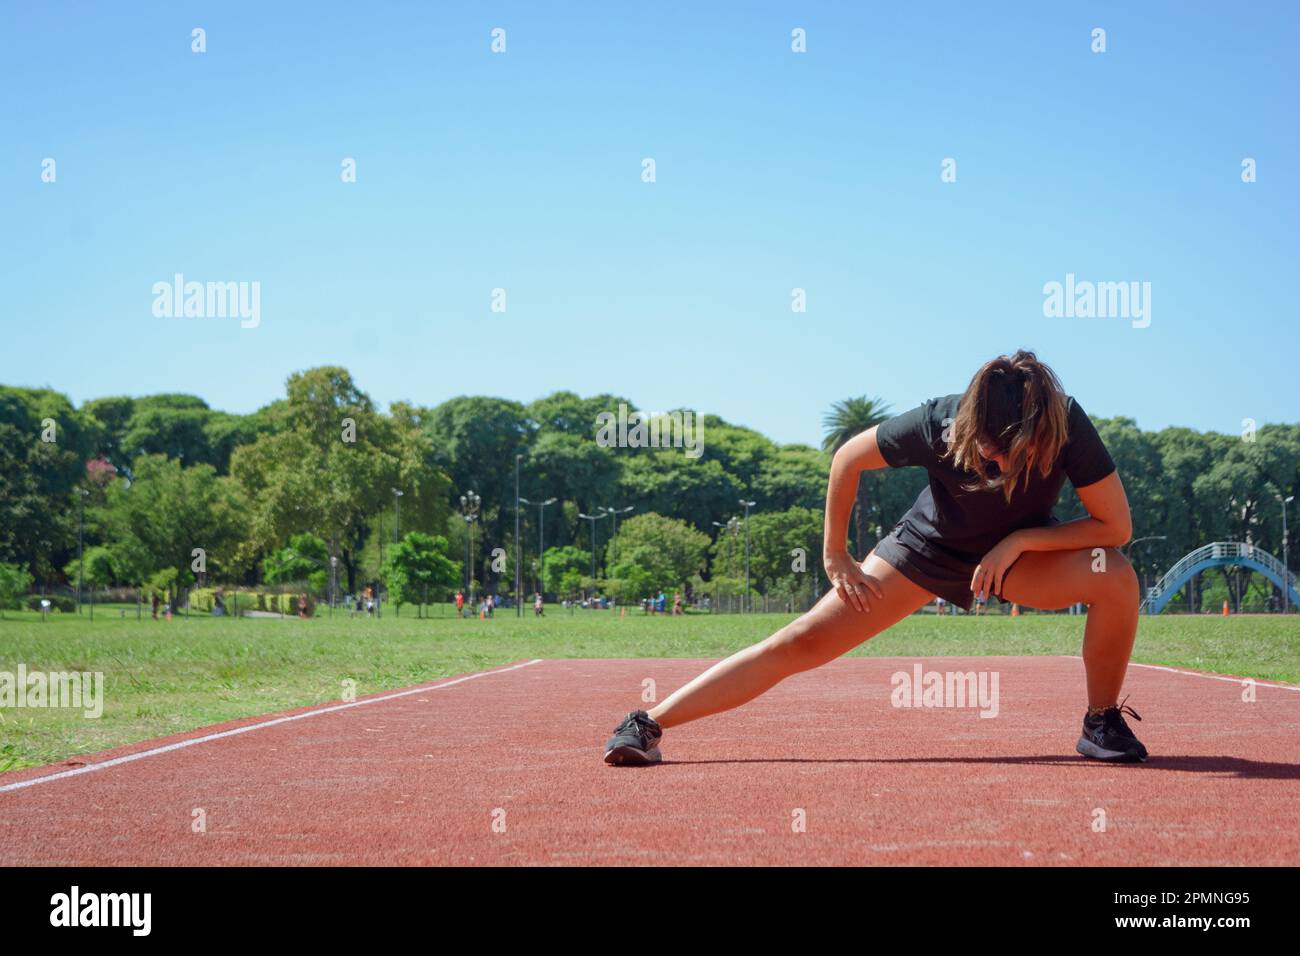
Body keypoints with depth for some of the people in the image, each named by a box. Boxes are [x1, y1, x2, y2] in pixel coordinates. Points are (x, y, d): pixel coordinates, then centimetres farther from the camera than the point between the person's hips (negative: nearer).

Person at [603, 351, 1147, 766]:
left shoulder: (1068, 426, -32)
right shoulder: (936, 424, -32)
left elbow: (1116, 526, -23)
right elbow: (848, 458, -13)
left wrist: (1017, 541, -28)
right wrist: (835, 557, -8)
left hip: (1020, 552, 1)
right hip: (927, 547, -1)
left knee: (1116, 577, -29)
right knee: (805, 641, -15)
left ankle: (1102, 722, -7)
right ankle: (649, 725, -13)